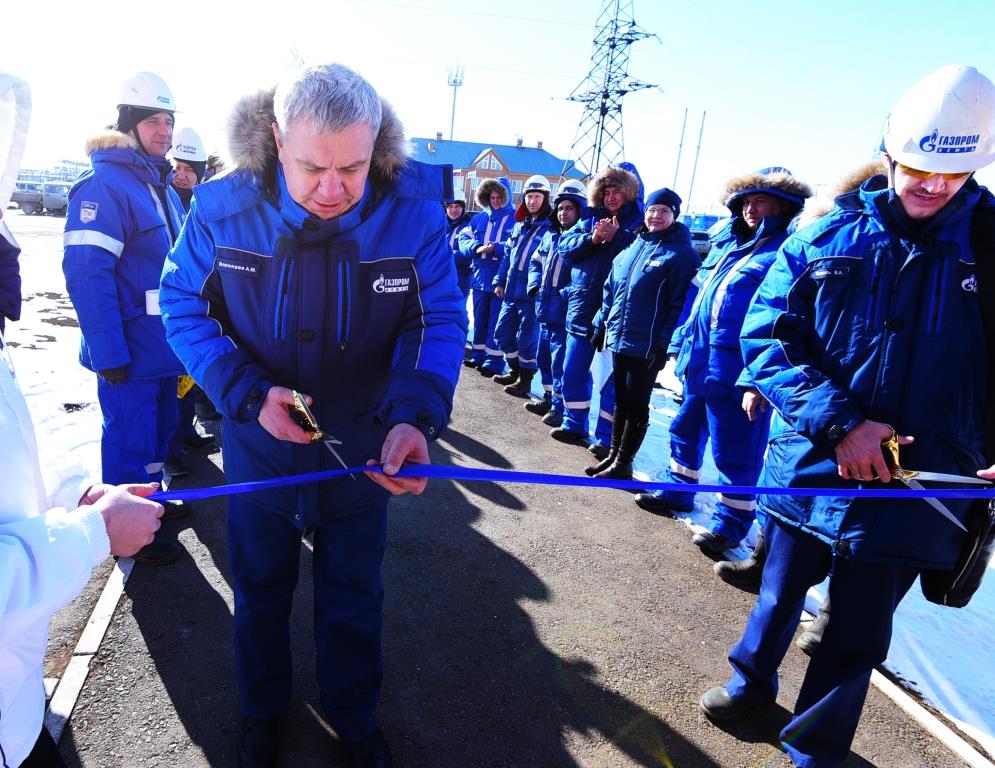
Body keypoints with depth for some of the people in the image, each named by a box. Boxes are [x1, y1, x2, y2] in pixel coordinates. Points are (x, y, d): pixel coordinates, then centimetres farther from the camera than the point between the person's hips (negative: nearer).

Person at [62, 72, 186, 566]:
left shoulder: (160, 183, 12)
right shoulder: (104, 185, -16)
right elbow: (86, 274, -22)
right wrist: (108, 354, -23)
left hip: (164, 343, 9)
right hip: (130, 350, -9)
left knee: (160, 426, 21)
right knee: (131, 437, 4)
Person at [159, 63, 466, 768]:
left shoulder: (414, 213, -20)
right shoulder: (224, 208, -17)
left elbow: (441, 322, -17)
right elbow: (183, 303, -8)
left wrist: (417, 416, -35)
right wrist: (248, 392, -24)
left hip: (364, 451, 0)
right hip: (258, 445, 1)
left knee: (354, 601, 20)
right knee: (260, 593, 23)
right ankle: (263, 711, 53)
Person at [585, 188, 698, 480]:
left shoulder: (682, 254, -7)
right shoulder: (632, 246, 12)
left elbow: (679, 304, -13)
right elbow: (610, 290, 17)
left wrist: (664, 344, -18)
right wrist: (601, 326, 13)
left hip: (647, 345, -6)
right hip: (618, 340, 6)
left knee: (636, 405, 4)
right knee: (619, 400, 16)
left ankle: (623, 464, 16)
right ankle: (612, 455, 29)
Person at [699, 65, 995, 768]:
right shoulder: (828, 236, -2)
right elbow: (767, 336, -7)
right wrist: (838, 421, -18)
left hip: (914, 490, 0)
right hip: (812, 466, 1)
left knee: (857, 639, 13)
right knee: (780, 593, 22)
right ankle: (752, 679, 51)